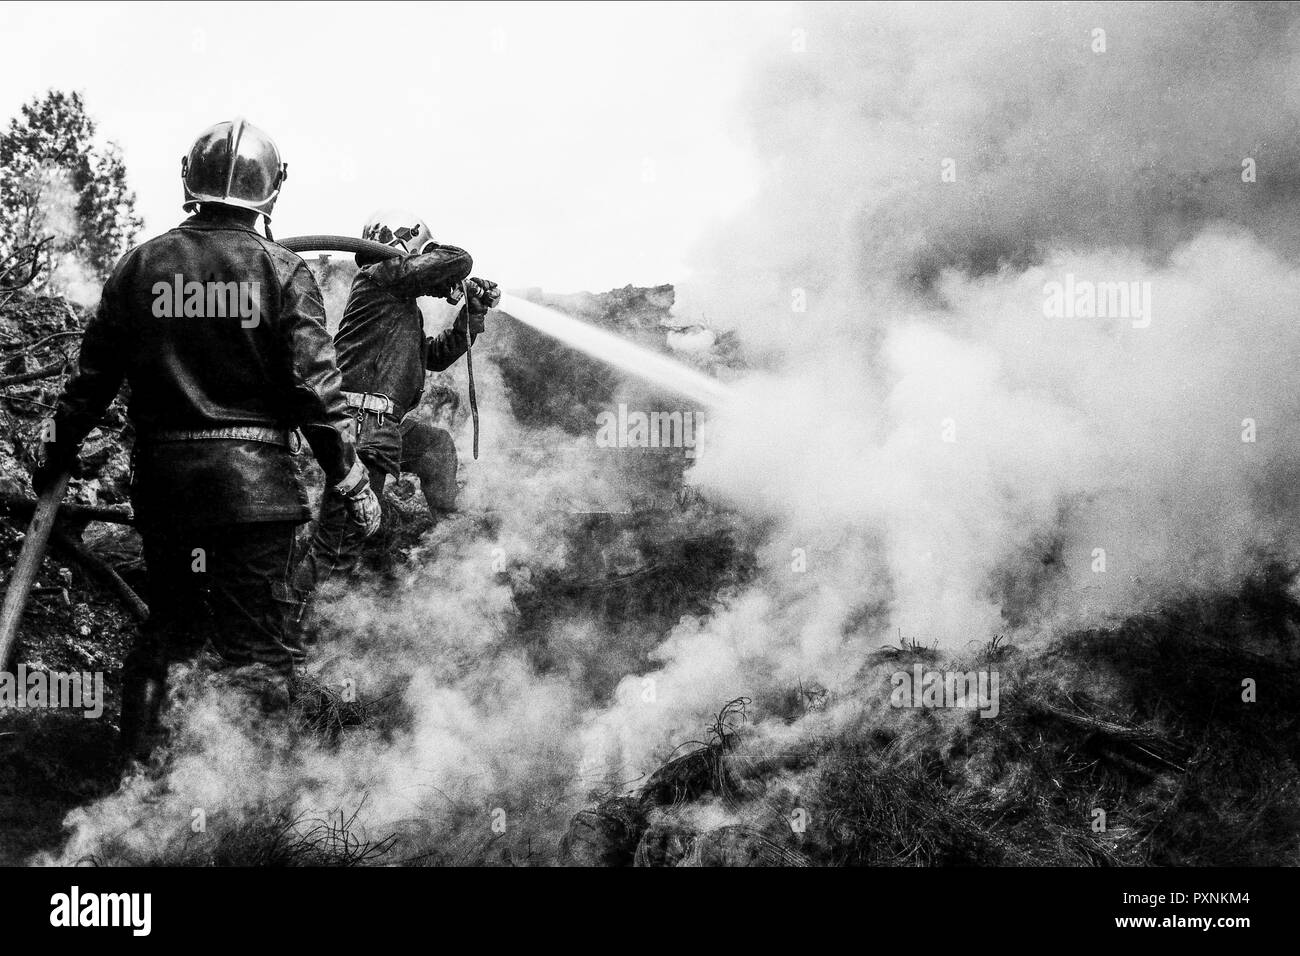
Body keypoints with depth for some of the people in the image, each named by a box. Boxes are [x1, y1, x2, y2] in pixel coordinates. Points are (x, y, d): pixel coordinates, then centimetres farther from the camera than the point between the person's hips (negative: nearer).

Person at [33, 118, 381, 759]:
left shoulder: (142, 264, 4)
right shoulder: (281, 271, -5)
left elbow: (94, 375, 8)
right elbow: (317, 388, -8)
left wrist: (57, 454, 21)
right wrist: (352, 484, -1)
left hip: (163, 477, 4)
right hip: (253, 478, -3)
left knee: (168, 628, 19)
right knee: (255, 642, 3)